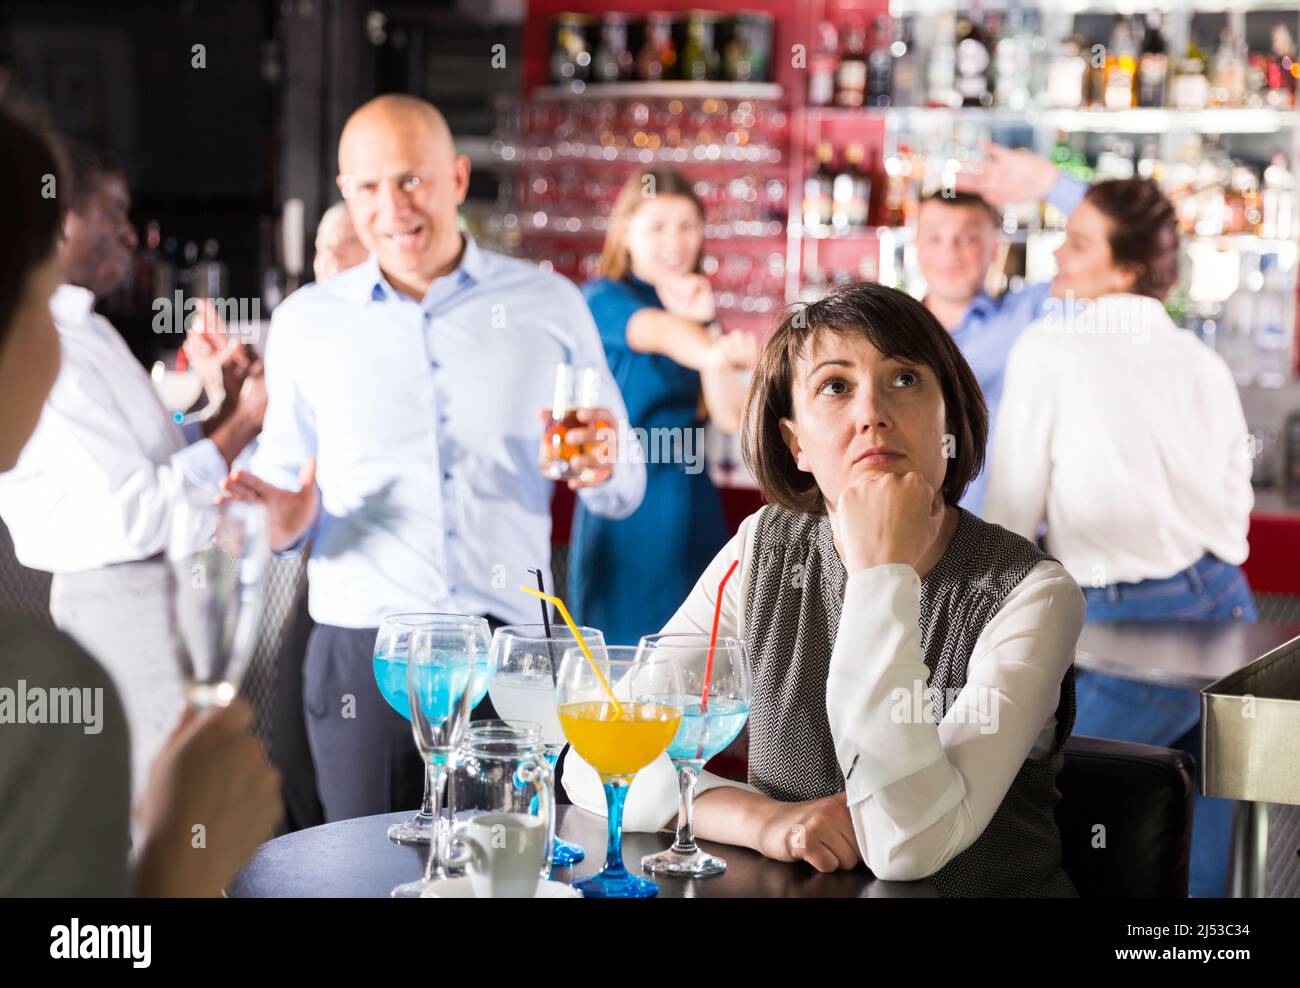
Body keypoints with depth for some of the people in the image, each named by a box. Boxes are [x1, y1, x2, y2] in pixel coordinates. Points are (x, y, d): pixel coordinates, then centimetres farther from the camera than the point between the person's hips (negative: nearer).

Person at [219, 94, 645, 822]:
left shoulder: (549, 305, 6)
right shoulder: (306, 321, 8)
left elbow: (625, 490, 9)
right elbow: (284, 483, 12)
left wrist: (601, 467, -13)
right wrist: (284, 516, -11)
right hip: (361, 657, 0)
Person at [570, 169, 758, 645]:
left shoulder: (696, 308, 13)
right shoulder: (603, 298, -4)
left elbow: (732, 418, 1)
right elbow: (662, 333, -29)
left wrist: (706, 323, -8)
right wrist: (713, 352, -49)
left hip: (693, 511, 5)